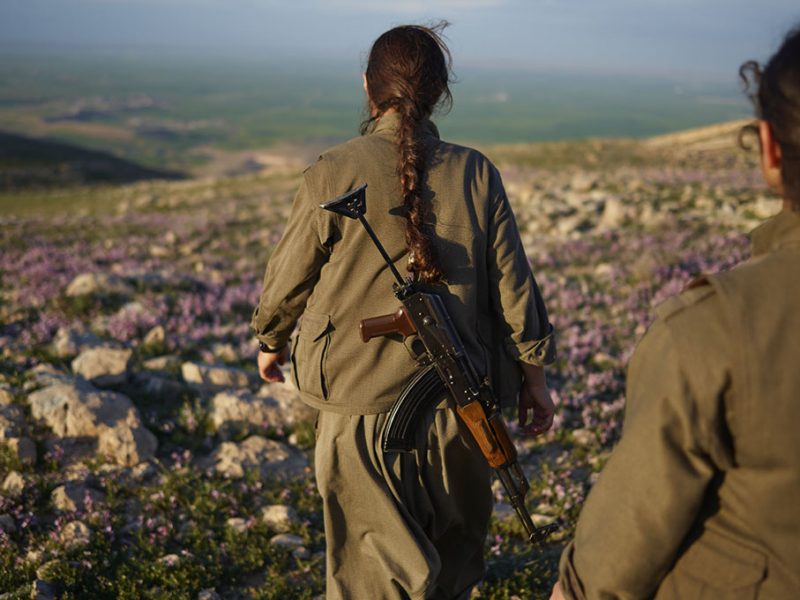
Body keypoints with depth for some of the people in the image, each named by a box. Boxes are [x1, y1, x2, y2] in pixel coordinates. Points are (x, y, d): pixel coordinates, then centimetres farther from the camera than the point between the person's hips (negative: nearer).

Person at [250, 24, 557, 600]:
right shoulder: (477, 174, -4)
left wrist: (272, 340, 19)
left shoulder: (334, 173, -10)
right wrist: (533, 372, 12)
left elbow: (288, 277, 0)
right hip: (459, 400, 3)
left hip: (362, 404, -2)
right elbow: (513, 283, 0)